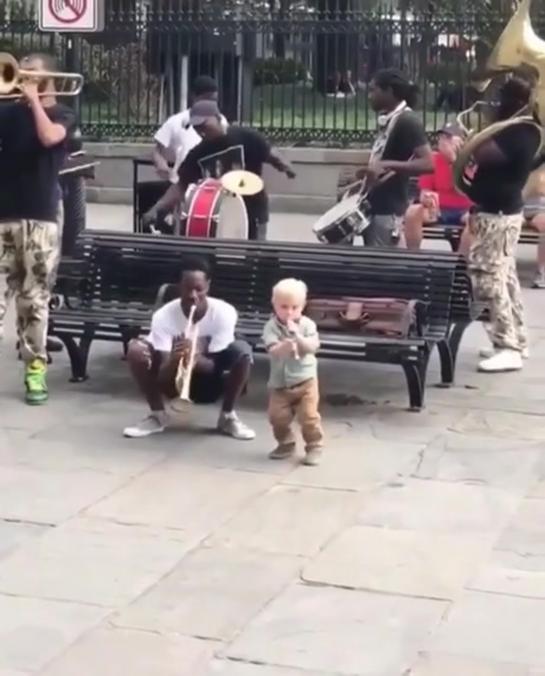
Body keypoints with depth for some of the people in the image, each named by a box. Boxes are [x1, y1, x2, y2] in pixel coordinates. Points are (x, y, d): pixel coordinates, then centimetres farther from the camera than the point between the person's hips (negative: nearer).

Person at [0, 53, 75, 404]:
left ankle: (36, 369, 6)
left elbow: (49, 137, -16)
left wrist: (34, 98, -7)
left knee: (35, 298, 0)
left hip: (40, 217, -3)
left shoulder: (62, 115, 4)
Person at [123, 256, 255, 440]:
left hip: (209, 382, 0)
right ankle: (157, 415, -7)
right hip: (175, 379, 1)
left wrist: (195, 359, -44)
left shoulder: (224, 313, -21)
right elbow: (162, 376, -25)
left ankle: (228, 417, -10)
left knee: (242, 350, -29)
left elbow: (216, 366, -21)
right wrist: (174, 360, -49)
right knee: (136, 349, -24)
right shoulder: (164, 316, -21)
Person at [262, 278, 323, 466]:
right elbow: (272, 350, -22)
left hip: (305, 380, -1)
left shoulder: (307, 325, -6)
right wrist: (285, 346, -43)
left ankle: (314, 447, 8)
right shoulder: (272, 326, -8)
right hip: (279, 382, 1)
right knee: (277, 416, 2)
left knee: (309, 416, -8)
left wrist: (297, 336, -29)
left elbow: (313, 347, -18)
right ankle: (286, 444, 24)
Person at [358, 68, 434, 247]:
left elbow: (428, 164, -24)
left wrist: (386, 166, -31)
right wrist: (366, 174, 13)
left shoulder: (407, 121, -14)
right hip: (373, 207, 9)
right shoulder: (387, 121, 14)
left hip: (388, 211, -9)